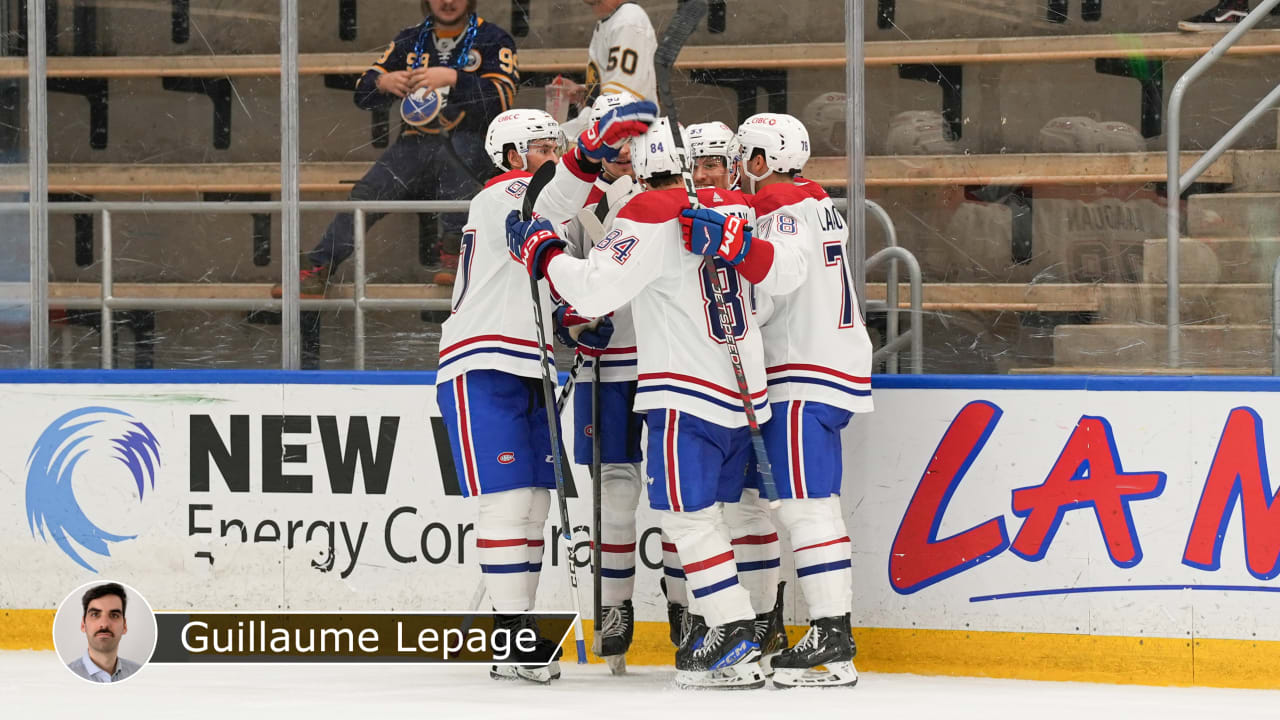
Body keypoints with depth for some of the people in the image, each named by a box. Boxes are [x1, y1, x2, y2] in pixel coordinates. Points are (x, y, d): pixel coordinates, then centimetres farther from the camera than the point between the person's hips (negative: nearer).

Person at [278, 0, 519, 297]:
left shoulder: (492, 39, 7)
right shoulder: (410, 40, 18)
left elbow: (502, 97, -9)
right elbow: (363, 94, 17)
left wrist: (452, 79, -23)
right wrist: (384, 82, -7)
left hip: (468, 142, -3)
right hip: (416, 142, 3)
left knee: (448, 153, -39)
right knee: (367, 193, -21)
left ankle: (455, 249, -39)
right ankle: (317, 269, -30)